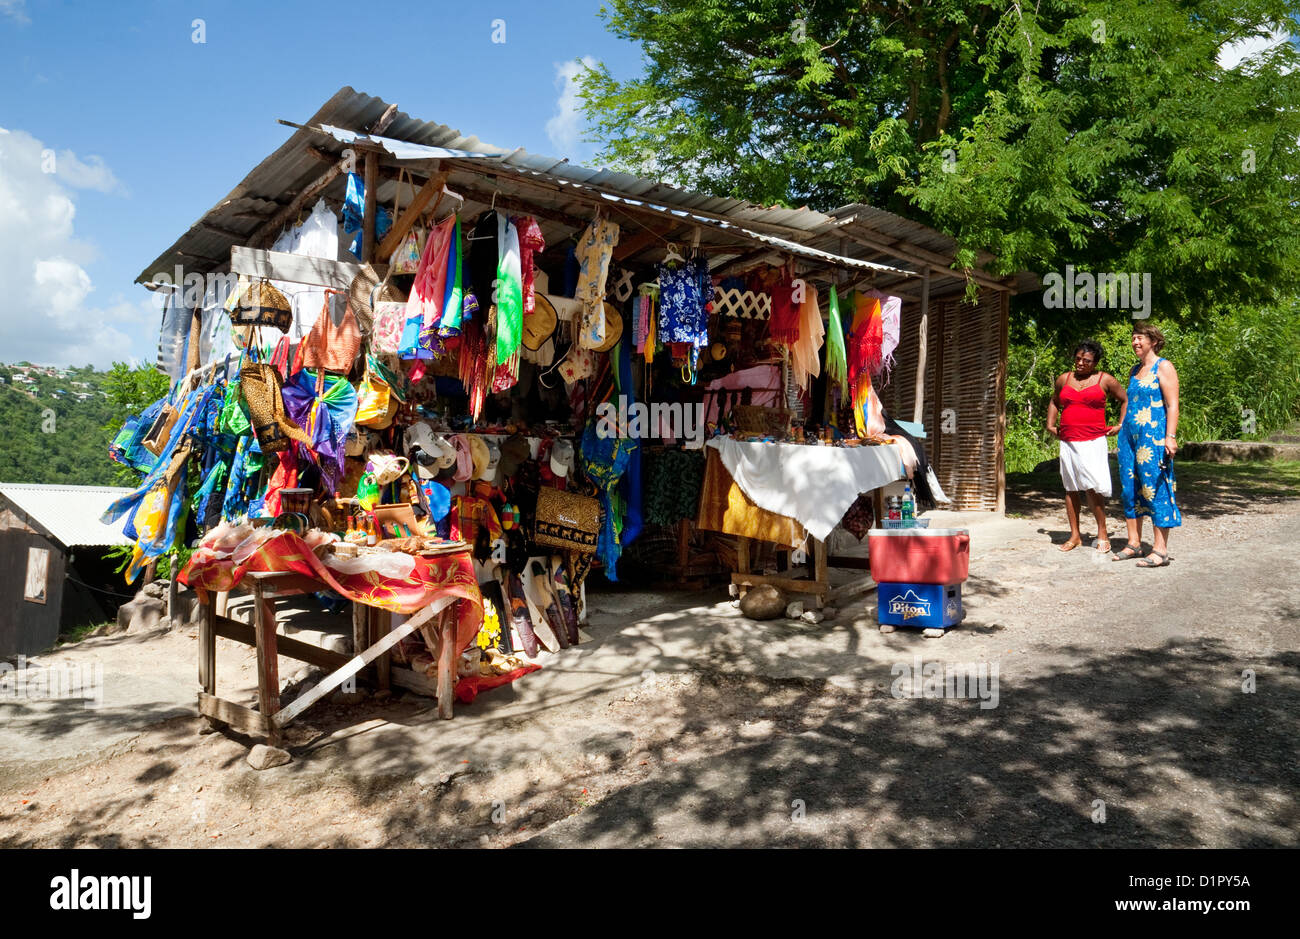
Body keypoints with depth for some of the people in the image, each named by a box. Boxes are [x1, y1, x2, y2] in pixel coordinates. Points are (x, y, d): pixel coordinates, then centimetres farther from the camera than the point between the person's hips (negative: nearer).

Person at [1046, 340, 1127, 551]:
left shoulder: (1105, 380, 4)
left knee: (1093, 488, -11)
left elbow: (1126, 400, 12)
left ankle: (1102, 534, 2)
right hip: (1067, 442, 4)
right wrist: (1050, 424, 17)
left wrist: (1120, 426, 4)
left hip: (1093, 441, -4)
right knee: (1071, 488, 6)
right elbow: (1054, 402, 28)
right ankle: (1075, 535, 14)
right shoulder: (1064, 379, 12)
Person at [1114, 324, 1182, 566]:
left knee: (1155, 489, -8)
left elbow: (1172, 404, -10)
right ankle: (1133, 544, 16)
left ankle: (1160, 551, -6)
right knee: (1130, 489, 8)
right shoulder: (1134, 370, 18)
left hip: (1153, 437, -8)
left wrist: (1170, 436, -18)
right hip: (1130, 435, 8)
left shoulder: (1163, 367, -3)